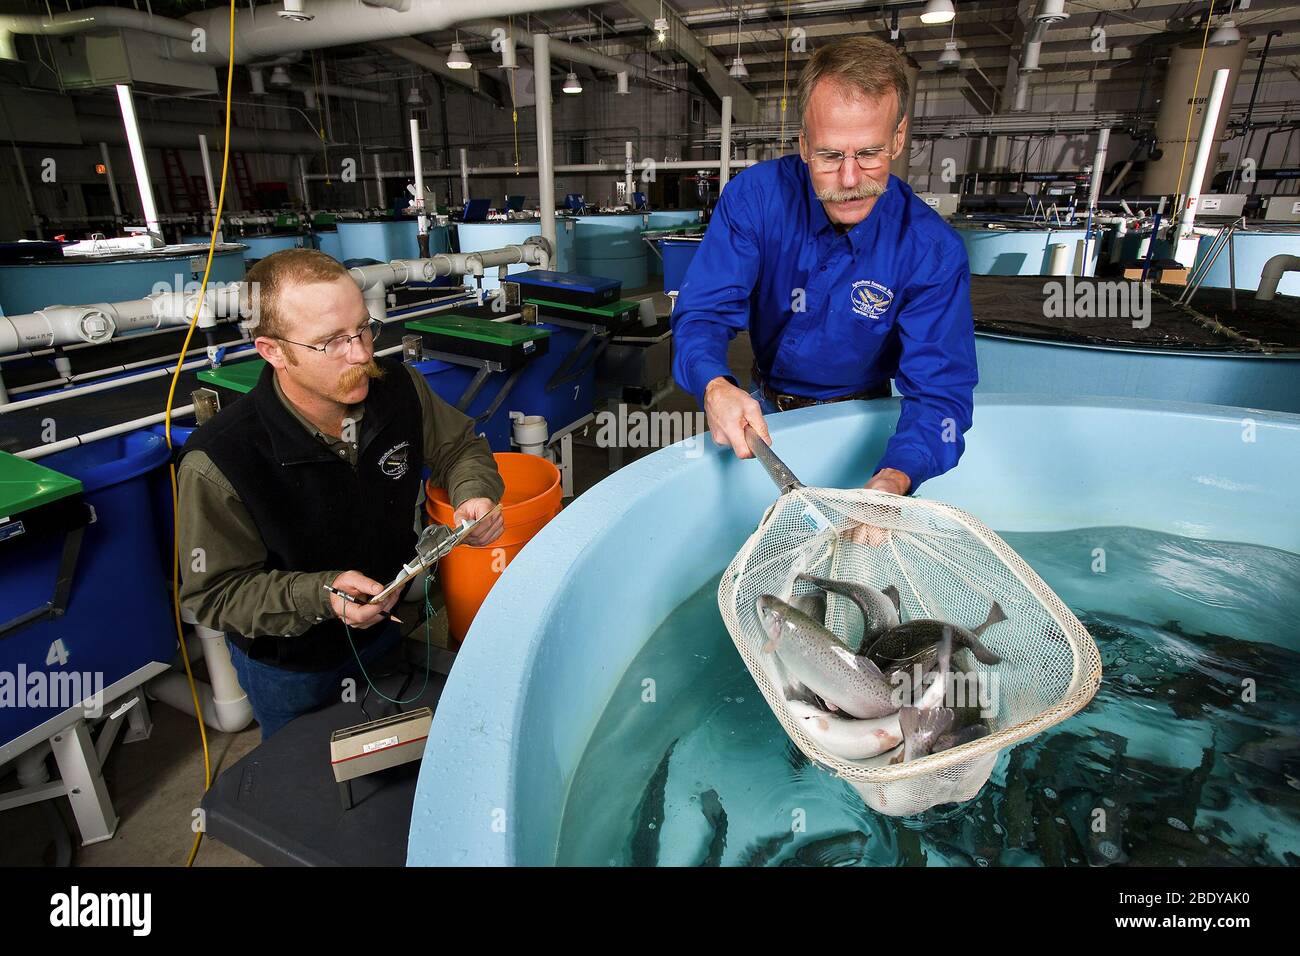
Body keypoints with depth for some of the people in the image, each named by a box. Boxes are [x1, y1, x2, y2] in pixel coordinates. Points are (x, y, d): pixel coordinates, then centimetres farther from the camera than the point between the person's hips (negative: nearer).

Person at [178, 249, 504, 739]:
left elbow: (460, 445, -3)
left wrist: (475, 494, -25)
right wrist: (321, 595, -37)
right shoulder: (216, 462, -32)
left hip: (390, 625, 4)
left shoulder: (401, 388, -21)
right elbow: (215, 593, -21)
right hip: (289, 665, -3)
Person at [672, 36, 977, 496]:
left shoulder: (933, 250, -19)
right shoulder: (754, 196, -17)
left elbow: (939, 389, -22)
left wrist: (893, 481, -44)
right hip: (761, 410, 1)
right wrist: (714, 387, -42)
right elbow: (702, 313, -17)